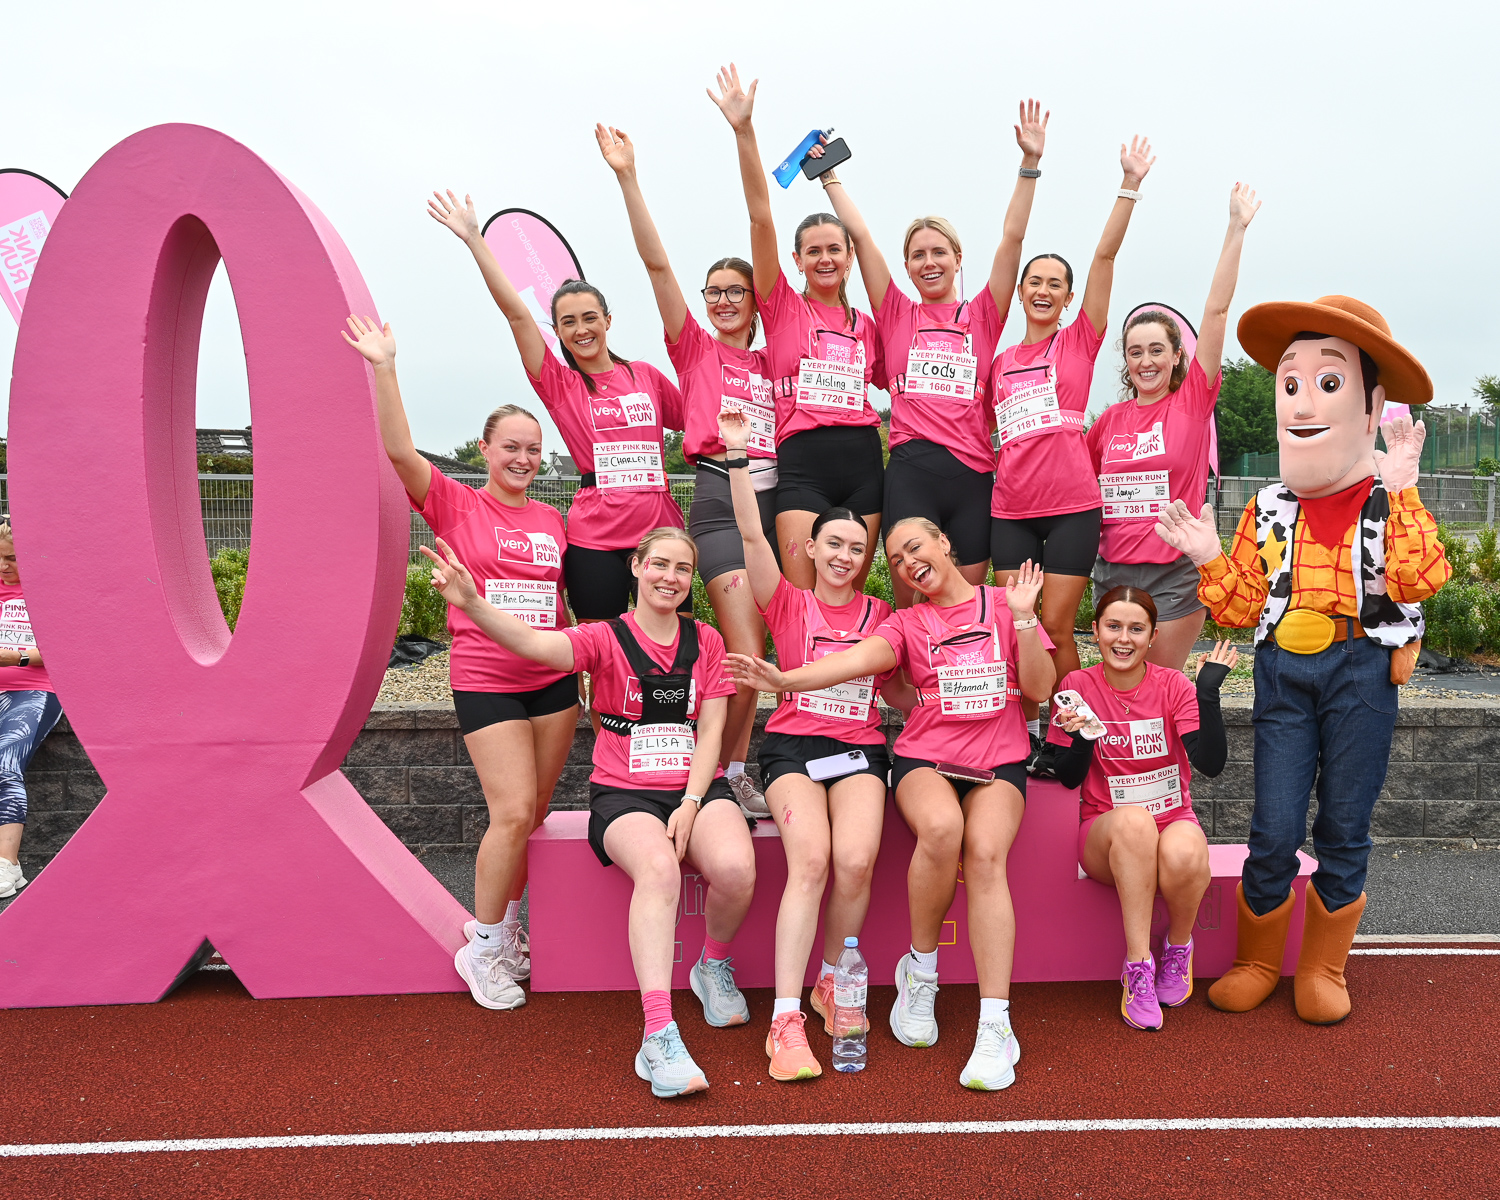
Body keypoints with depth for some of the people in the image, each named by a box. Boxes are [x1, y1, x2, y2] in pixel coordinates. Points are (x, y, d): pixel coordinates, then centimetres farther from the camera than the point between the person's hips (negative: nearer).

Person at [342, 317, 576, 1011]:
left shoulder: (552, 521, 9)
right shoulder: (455, 506, -2)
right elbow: (399, 451, -17)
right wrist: (384, 369, -23)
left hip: (554, 681, 5)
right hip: (485, 683, -4)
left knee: (533, 813, 10)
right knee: (513, 812, -11)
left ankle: (504, 929, 29)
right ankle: (482, 948, 9)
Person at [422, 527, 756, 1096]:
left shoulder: (705, 640, 12)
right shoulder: (606, 638, 3)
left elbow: (711, 732, 7)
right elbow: (535, 642, -17)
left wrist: (690, 804, -8)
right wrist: (470, 602, -36)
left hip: (697, 787, 3)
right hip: (624, 792, -2)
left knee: (735, 868, -28)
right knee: (659, 869, -35)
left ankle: (714, 965, 4)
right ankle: (658, 1035, -34)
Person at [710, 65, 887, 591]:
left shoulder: (866, 325, 17)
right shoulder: (783, 309, 6)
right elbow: (761, 218, -3)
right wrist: (743, 130, -11)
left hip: (863, 464, 3)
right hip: (802, 464, -3)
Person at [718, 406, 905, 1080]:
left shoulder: (881, 615, 15)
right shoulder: (789, 604, 8)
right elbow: (752, 536, -6)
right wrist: (738, 457, -15)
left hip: (860, 749, 2)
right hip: (792, 744, -2)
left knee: (856, 861, -23)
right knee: (810, 860, -26)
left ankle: (832, 982, 3)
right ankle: (786, 1019, -23)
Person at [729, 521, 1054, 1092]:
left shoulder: (1003, 604, 13)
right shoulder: (906, 622, 14)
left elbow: (1039, 688, 5)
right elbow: (860, 658, -8)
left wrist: (1023, 616, -7)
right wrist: (785, 679, -24)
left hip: (997, 765, 0)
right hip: (925, 759, 0)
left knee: (985, 853, -30)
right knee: (942, 827, -34)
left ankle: (995, 1025, -28)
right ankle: (920, 971, -10)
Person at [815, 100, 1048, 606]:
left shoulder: (982, 315, 12)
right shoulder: (897, 315, 11)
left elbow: (1012, 237, 5)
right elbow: (860, 235, 10)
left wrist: (1030, 162, 0)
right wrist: (829, 176, 13)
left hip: (974, 473, 1)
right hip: (911, 473, -1)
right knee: (910, 609, -4)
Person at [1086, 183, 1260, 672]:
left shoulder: (1193, 401, -2)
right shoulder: (1110, 418, 7)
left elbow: (1216, 309, -8)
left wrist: (1236, 229, -11)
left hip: (1175, 573, -3)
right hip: (1112, 571, 3)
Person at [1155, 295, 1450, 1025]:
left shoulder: (1389, 500, 1)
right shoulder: (1268, 509, 6)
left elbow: (1419, 582, -16)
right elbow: (1242, 608, 6)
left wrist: (1403, 496, -18)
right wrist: (1209, 560, -9)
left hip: (1361, 671, -1)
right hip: (1283, 671, 1)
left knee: (1343, 828, 9)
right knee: (1274, 829, 2)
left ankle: (1323, 966, 27)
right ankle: (1258, 961, 23)